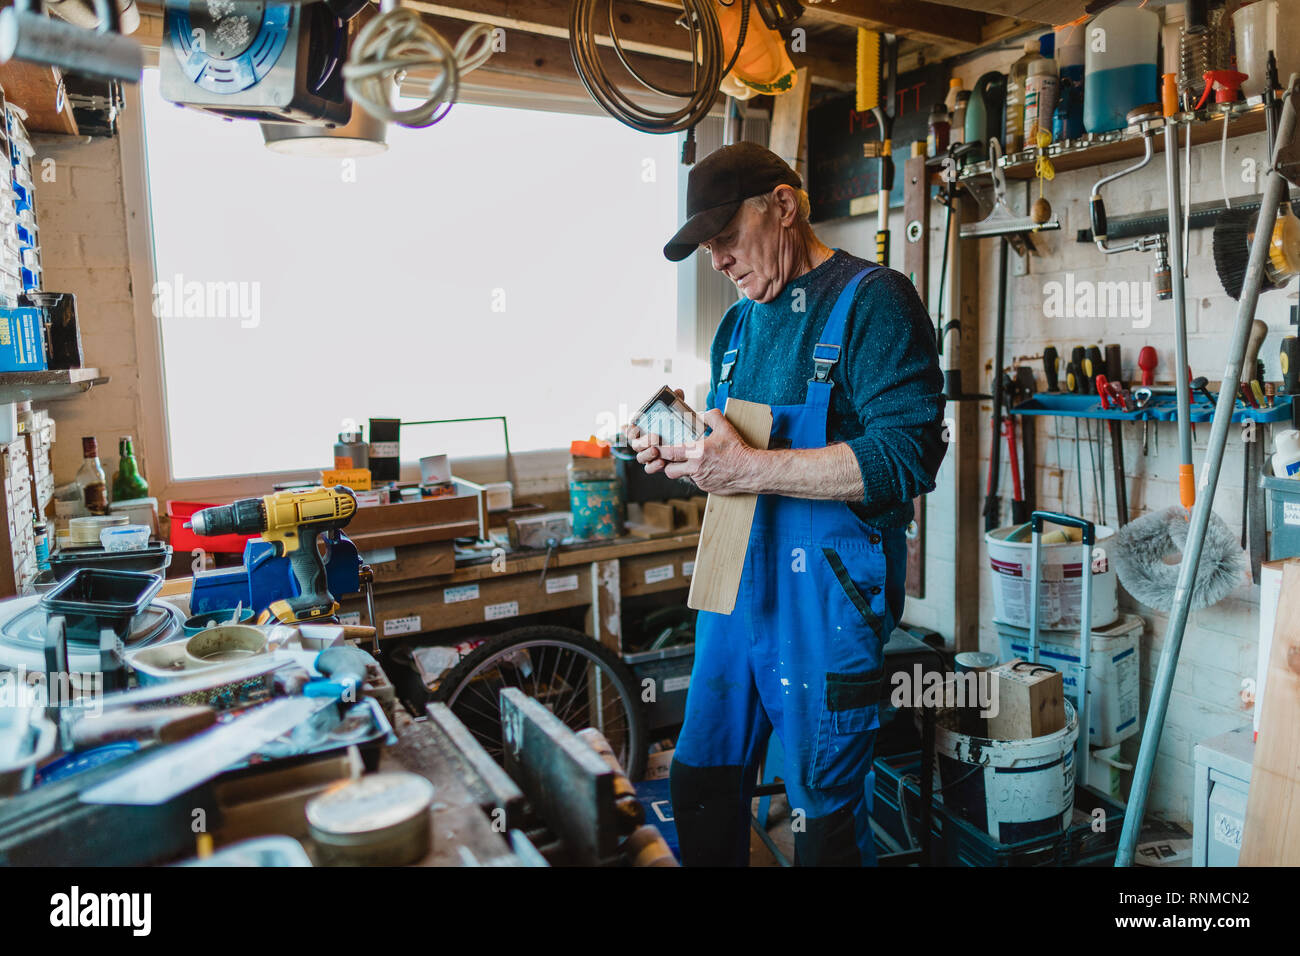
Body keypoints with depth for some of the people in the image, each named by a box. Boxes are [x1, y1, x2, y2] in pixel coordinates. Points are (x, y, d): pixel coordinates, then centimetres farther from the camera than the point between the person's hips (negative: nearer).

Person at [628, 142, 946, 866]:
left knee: (824, 816, 8)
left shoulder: (873, 301, -9)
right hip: (735, 583, 8)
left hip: (827, 595, -7)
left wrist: (750, 468, -23)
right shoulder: (739, 323, 16)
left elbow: (906, 455, -20)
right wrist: (682, 454, 1)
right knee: (701, 785, 18)